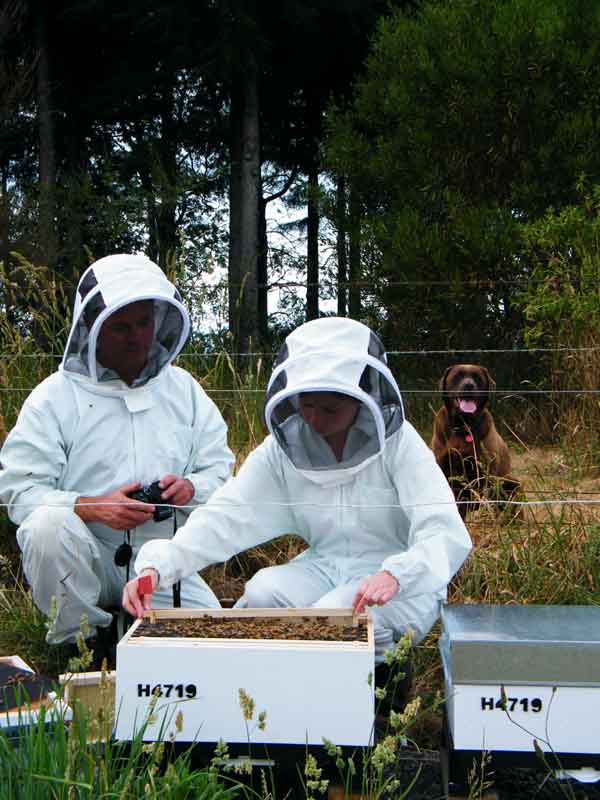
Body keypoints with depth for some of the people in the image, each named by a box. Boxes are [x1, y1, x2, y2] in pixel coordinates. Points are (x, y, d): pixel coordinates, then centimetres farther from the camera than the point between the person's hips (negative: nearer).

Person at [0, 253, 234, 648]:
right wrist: (92, 508, -24)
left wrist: (190, 489, -13)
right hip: (85, 556, -3)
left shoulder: (183, 389, 10)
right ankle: (77, 642, -10)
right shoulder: (56, 396, -3)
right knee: (49, 524, -34)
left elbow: (220, 469, 10)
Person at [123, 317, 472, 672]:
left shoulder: (397, 442, -15)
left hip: (401, 582, -3)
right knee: (262, 593, -23)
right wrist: (158, 565, -30)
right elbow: (223, 518, -13)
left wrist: (394, 575, -45)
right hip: (326, 568, 4)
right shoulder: (285, 447, -4)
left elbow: (446, 535, -24)